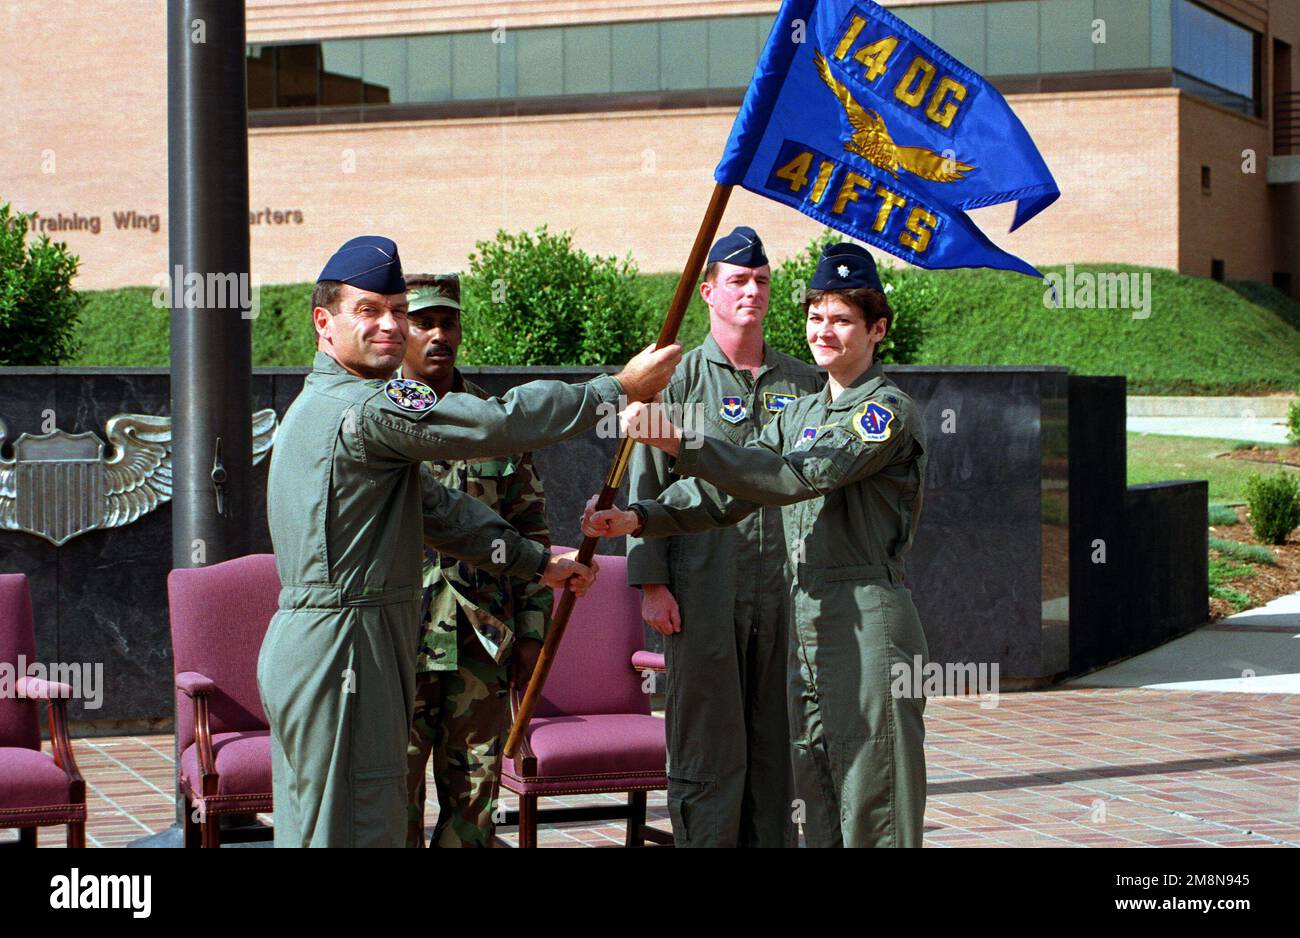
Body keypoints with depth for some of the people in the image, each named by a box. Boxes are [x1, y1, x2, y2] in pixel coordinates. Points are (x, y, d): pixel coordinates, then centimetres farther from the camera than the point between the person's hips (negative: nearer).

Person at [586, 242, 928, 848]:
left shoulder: (889, 411, -8)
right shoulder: (801, 414, 19)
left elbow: (799, 476, -23)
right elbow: (728, 490, 12)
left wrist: (682, 443, -29)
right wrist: (640, 519, -5)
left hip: (869, 624, -8)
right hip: (807, 626, 8)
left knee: (873, 816, -5)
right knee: (819, 817, 13)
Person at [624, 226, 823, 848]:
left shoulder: (802, 382, 13)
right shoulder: (681, 378, 3)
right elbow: (645, 485, 0)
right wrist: (651, 581, -8)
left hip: (783, 585, 3)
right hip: (703, 585, -3)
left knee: (775, 737, 8)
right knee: (707, 737, -2)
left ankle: (773, 838, 15)